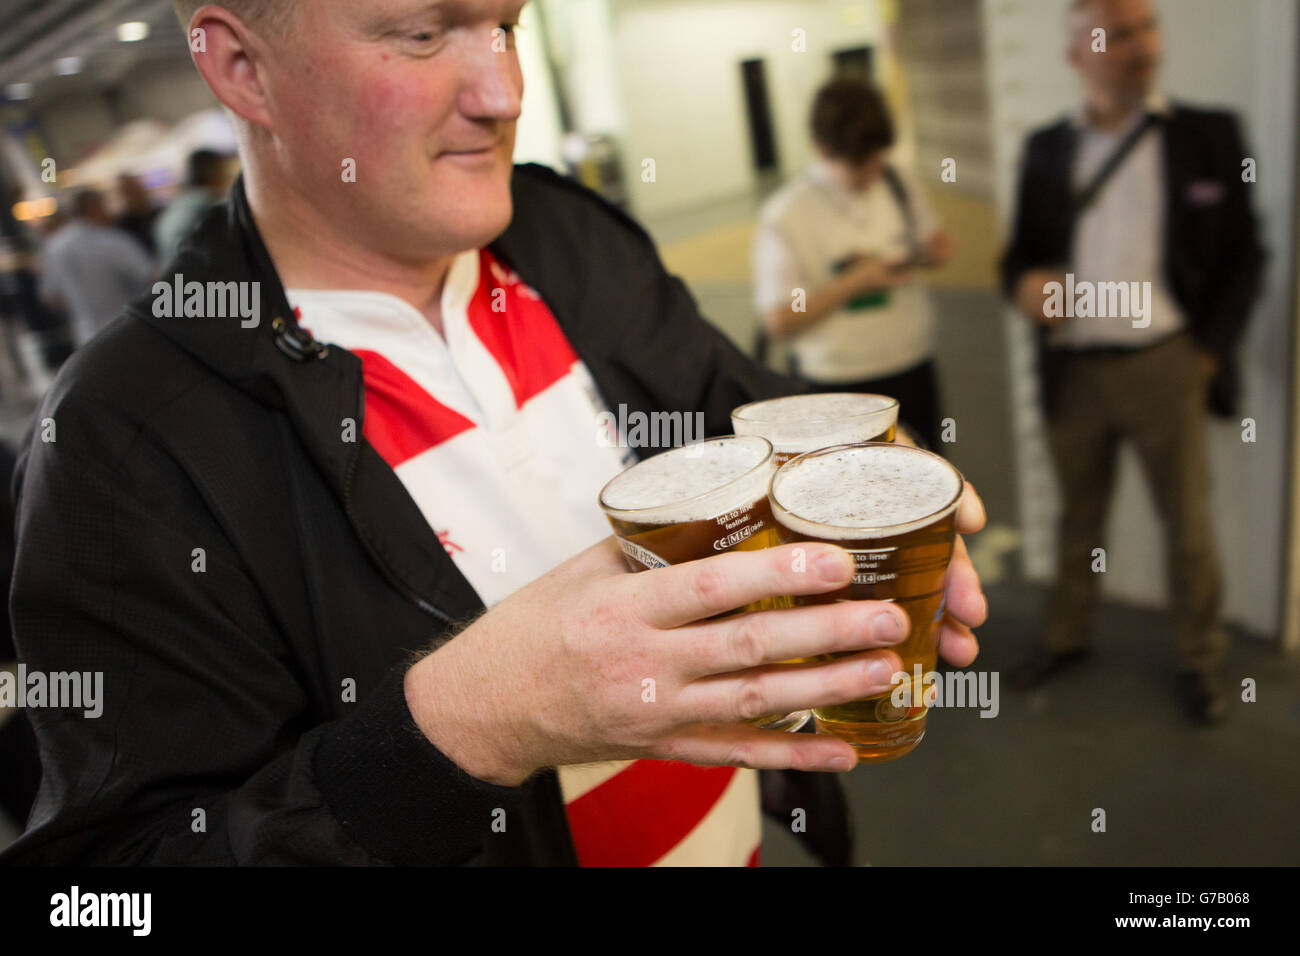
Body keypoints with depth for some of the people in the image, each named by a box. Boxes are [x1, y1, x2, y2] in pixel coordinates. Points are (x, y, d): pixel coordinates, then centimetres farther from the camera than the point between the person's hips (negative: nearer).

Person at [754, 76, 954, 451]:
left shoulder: (898, 183, 3)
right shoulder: (783, 217, -12)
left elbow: (937, 241, 20)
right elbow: (778, 322, -12)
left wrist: (930, 252, -5)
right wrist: (855, 282, -20)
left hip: (913, 367, 5)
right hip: (839, 384, -5)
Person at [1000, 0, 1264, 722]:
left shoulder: (1209, 134, 1)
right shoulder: (1047, 148, 6)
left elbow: (1243, 256, 2)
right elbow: (1023, 249, 11)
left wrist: (1209, 349, -8)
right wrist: (1024, 280, -13)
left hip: (1164, 365, -2)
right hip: (1073, 370, 2)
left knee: (1188, 522, 8)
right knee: (1078, 518, 17)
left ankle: (1202, 660, 27)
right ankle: (1067, 638, 34)